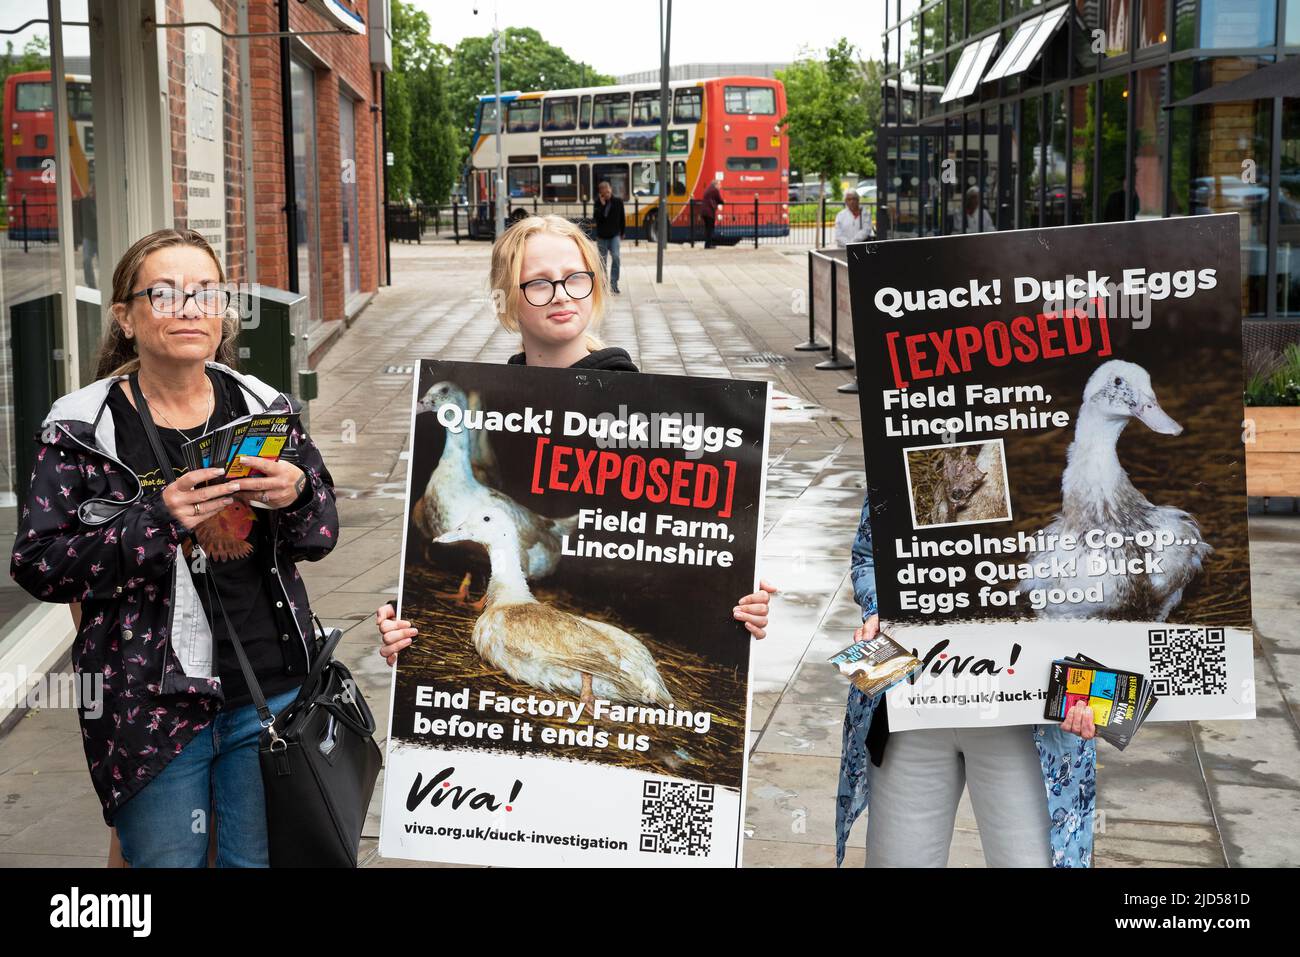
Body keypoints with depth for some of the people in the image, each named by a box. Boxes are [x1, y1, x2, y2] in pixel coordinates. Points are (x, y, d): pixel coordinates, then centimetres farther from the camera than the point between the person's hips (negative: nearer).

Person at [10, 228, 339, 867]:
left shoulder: (264, 408, 4)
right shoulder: (83, 428, -5)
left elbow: (319, 539, 11)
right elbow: (36, 565, -9)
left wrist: (297, 496, -13)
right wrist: (156, 520, -22)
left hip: (270, 695, 3)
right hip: (151, 710, -2)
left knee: (261, 858, 13)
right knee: (166, 860, 9)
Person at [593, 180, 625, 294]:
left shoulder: (618, 202, -4)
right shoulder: (598, 203, -6)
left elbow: (622, 219, 7)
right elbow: (597, 218, -19)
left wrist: (622, 233, 12)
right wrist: (602, 205, -24)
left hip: (614, 235, -1)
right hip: (602, 236, 1)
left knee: (615, 257, -17)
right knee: (602, 260, 8)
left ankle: (614, 284, -15)